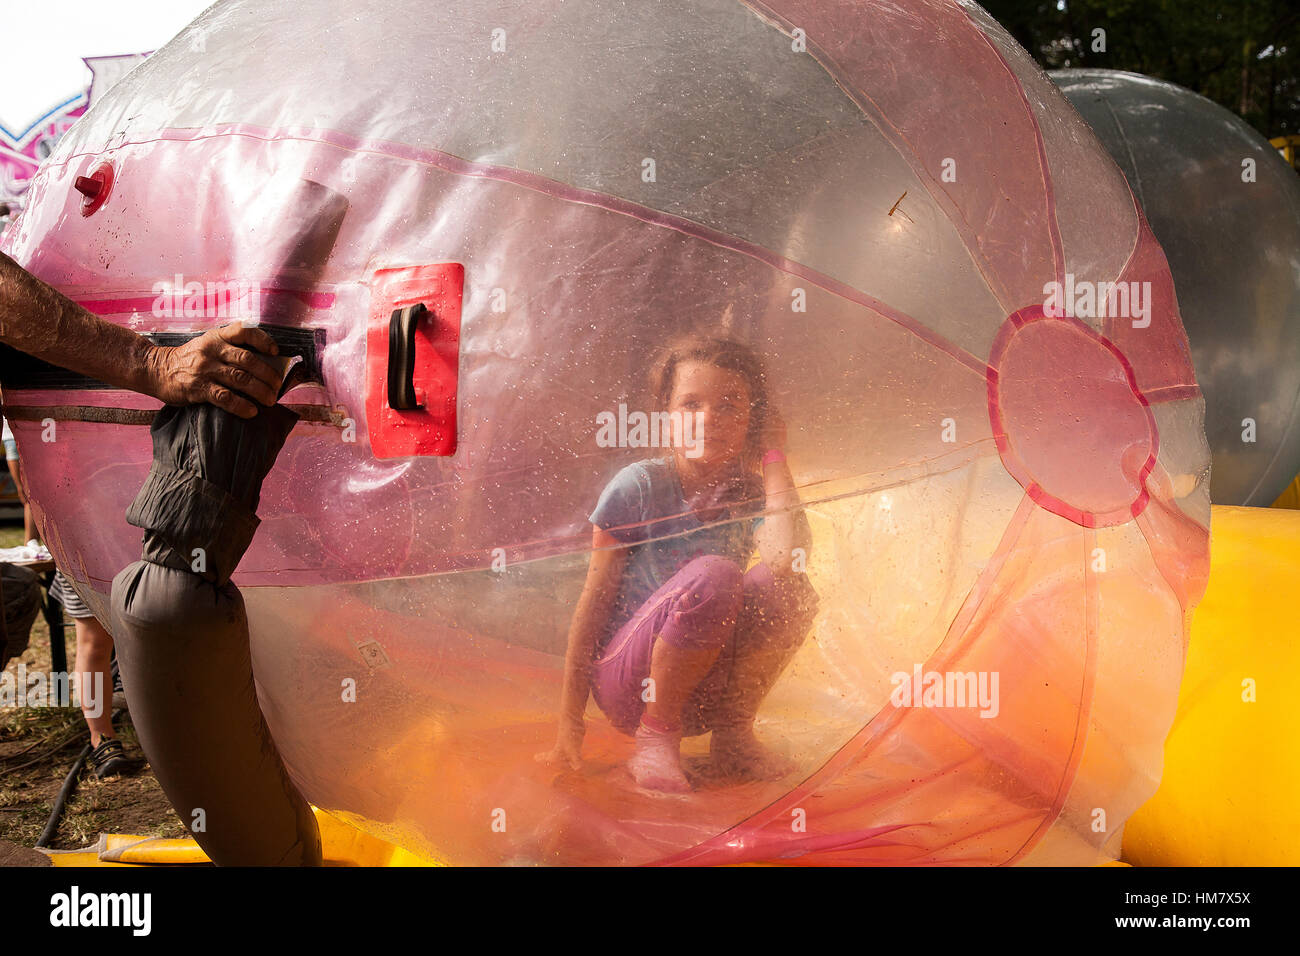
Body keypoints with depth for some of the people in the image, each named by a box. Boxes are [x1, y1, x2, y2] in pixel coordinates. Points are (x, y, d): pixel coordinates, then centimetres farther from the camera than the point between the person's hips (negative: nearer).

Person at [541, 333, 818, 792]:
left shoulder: (751, 496, -2)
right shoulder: (638, 487, -10)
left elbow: (789, 556, -27)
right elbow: (594, 602, -6)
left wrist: (774, 455, -14)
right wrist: (571, 718, -8)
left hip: (701, 693, 3)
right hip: (624, 682, -3)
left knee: (789, 588, -25)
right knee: (713, 576, -32)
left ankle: (731, 736, -6)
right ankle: (653, 740, -14)